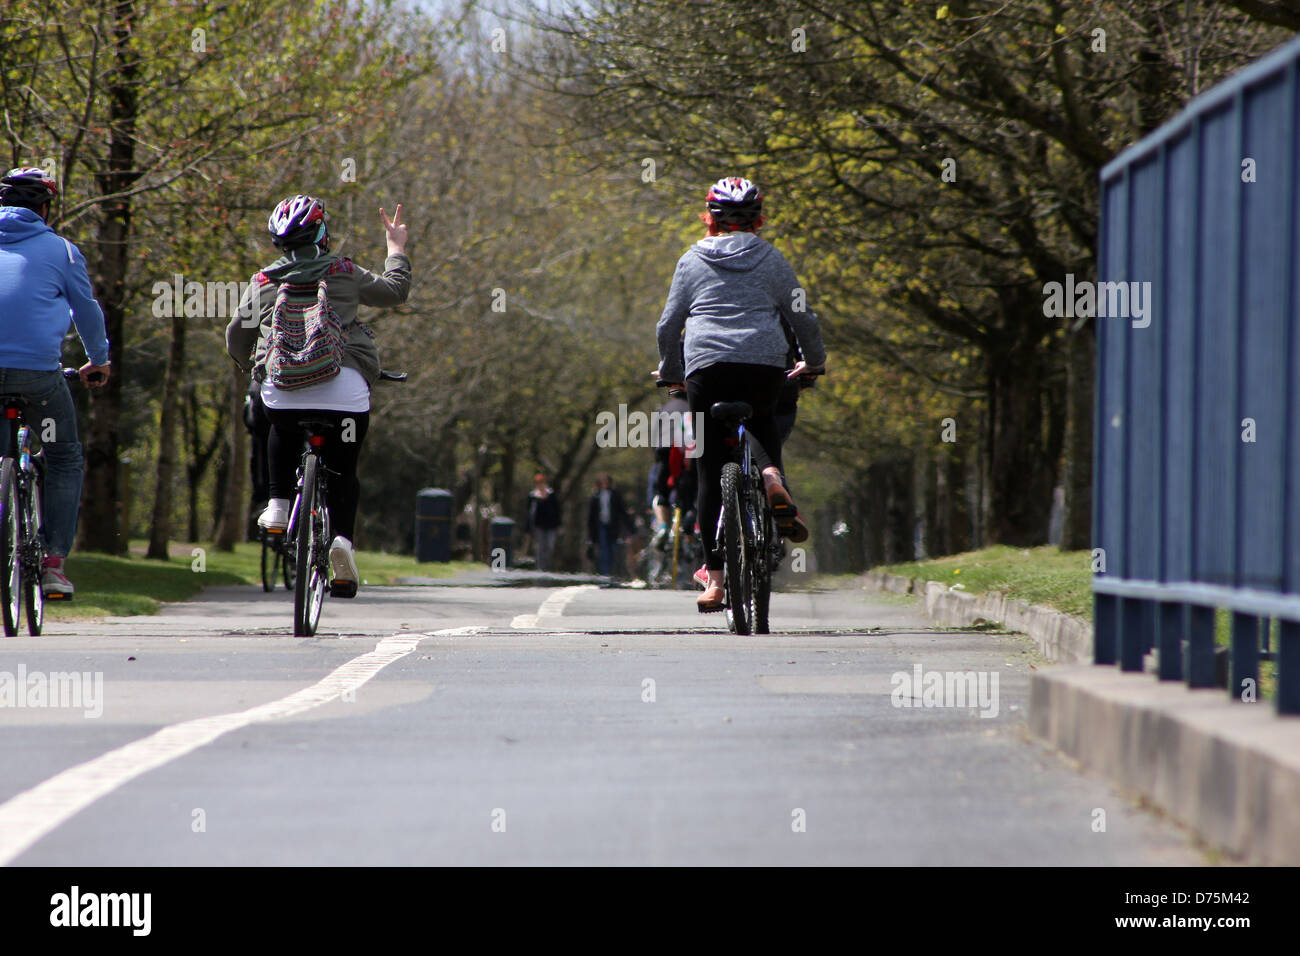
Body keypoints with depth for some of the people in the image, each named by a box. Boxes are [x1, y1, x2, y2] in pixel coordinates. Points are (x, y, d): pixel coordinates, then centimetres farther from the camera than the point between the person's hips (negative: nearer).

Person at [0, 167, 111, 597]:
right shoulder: (60, 250, 9)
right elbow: (87, 310, 19)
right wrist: (98, 361, 37)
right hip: (38, 369, -2)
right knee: (65, 461, 15)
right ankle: (54, 564, 5)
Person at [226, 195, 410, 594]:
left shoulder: (263, 283, 14)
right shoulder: (345, 274, 10)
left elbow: (237, 336, 22)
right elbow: (396, 291, 23)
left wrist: (249, 365, 43)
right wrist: (396, 249, 39)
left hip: (281, 389, 1)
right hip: (344, 385, -1)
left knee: (282, 432, 35)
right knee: (343, 469, 12)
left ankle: (278, 504, 18)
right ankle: (342, 536, -12)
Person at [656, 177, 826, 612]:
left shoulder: (692, 261, 13)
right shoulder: (771, 260, 13)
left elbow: (668, 326, 13)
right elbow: (803, 318, 13)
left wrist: (671, 371, 29)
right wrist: (813, 362, 30)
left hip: (706, 367, 0)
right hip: (764, 365, 0)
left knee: (710, 474, 4)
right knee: (763, 424, 31)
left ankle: (714, 577, 0)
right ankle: (771, 478, -3)